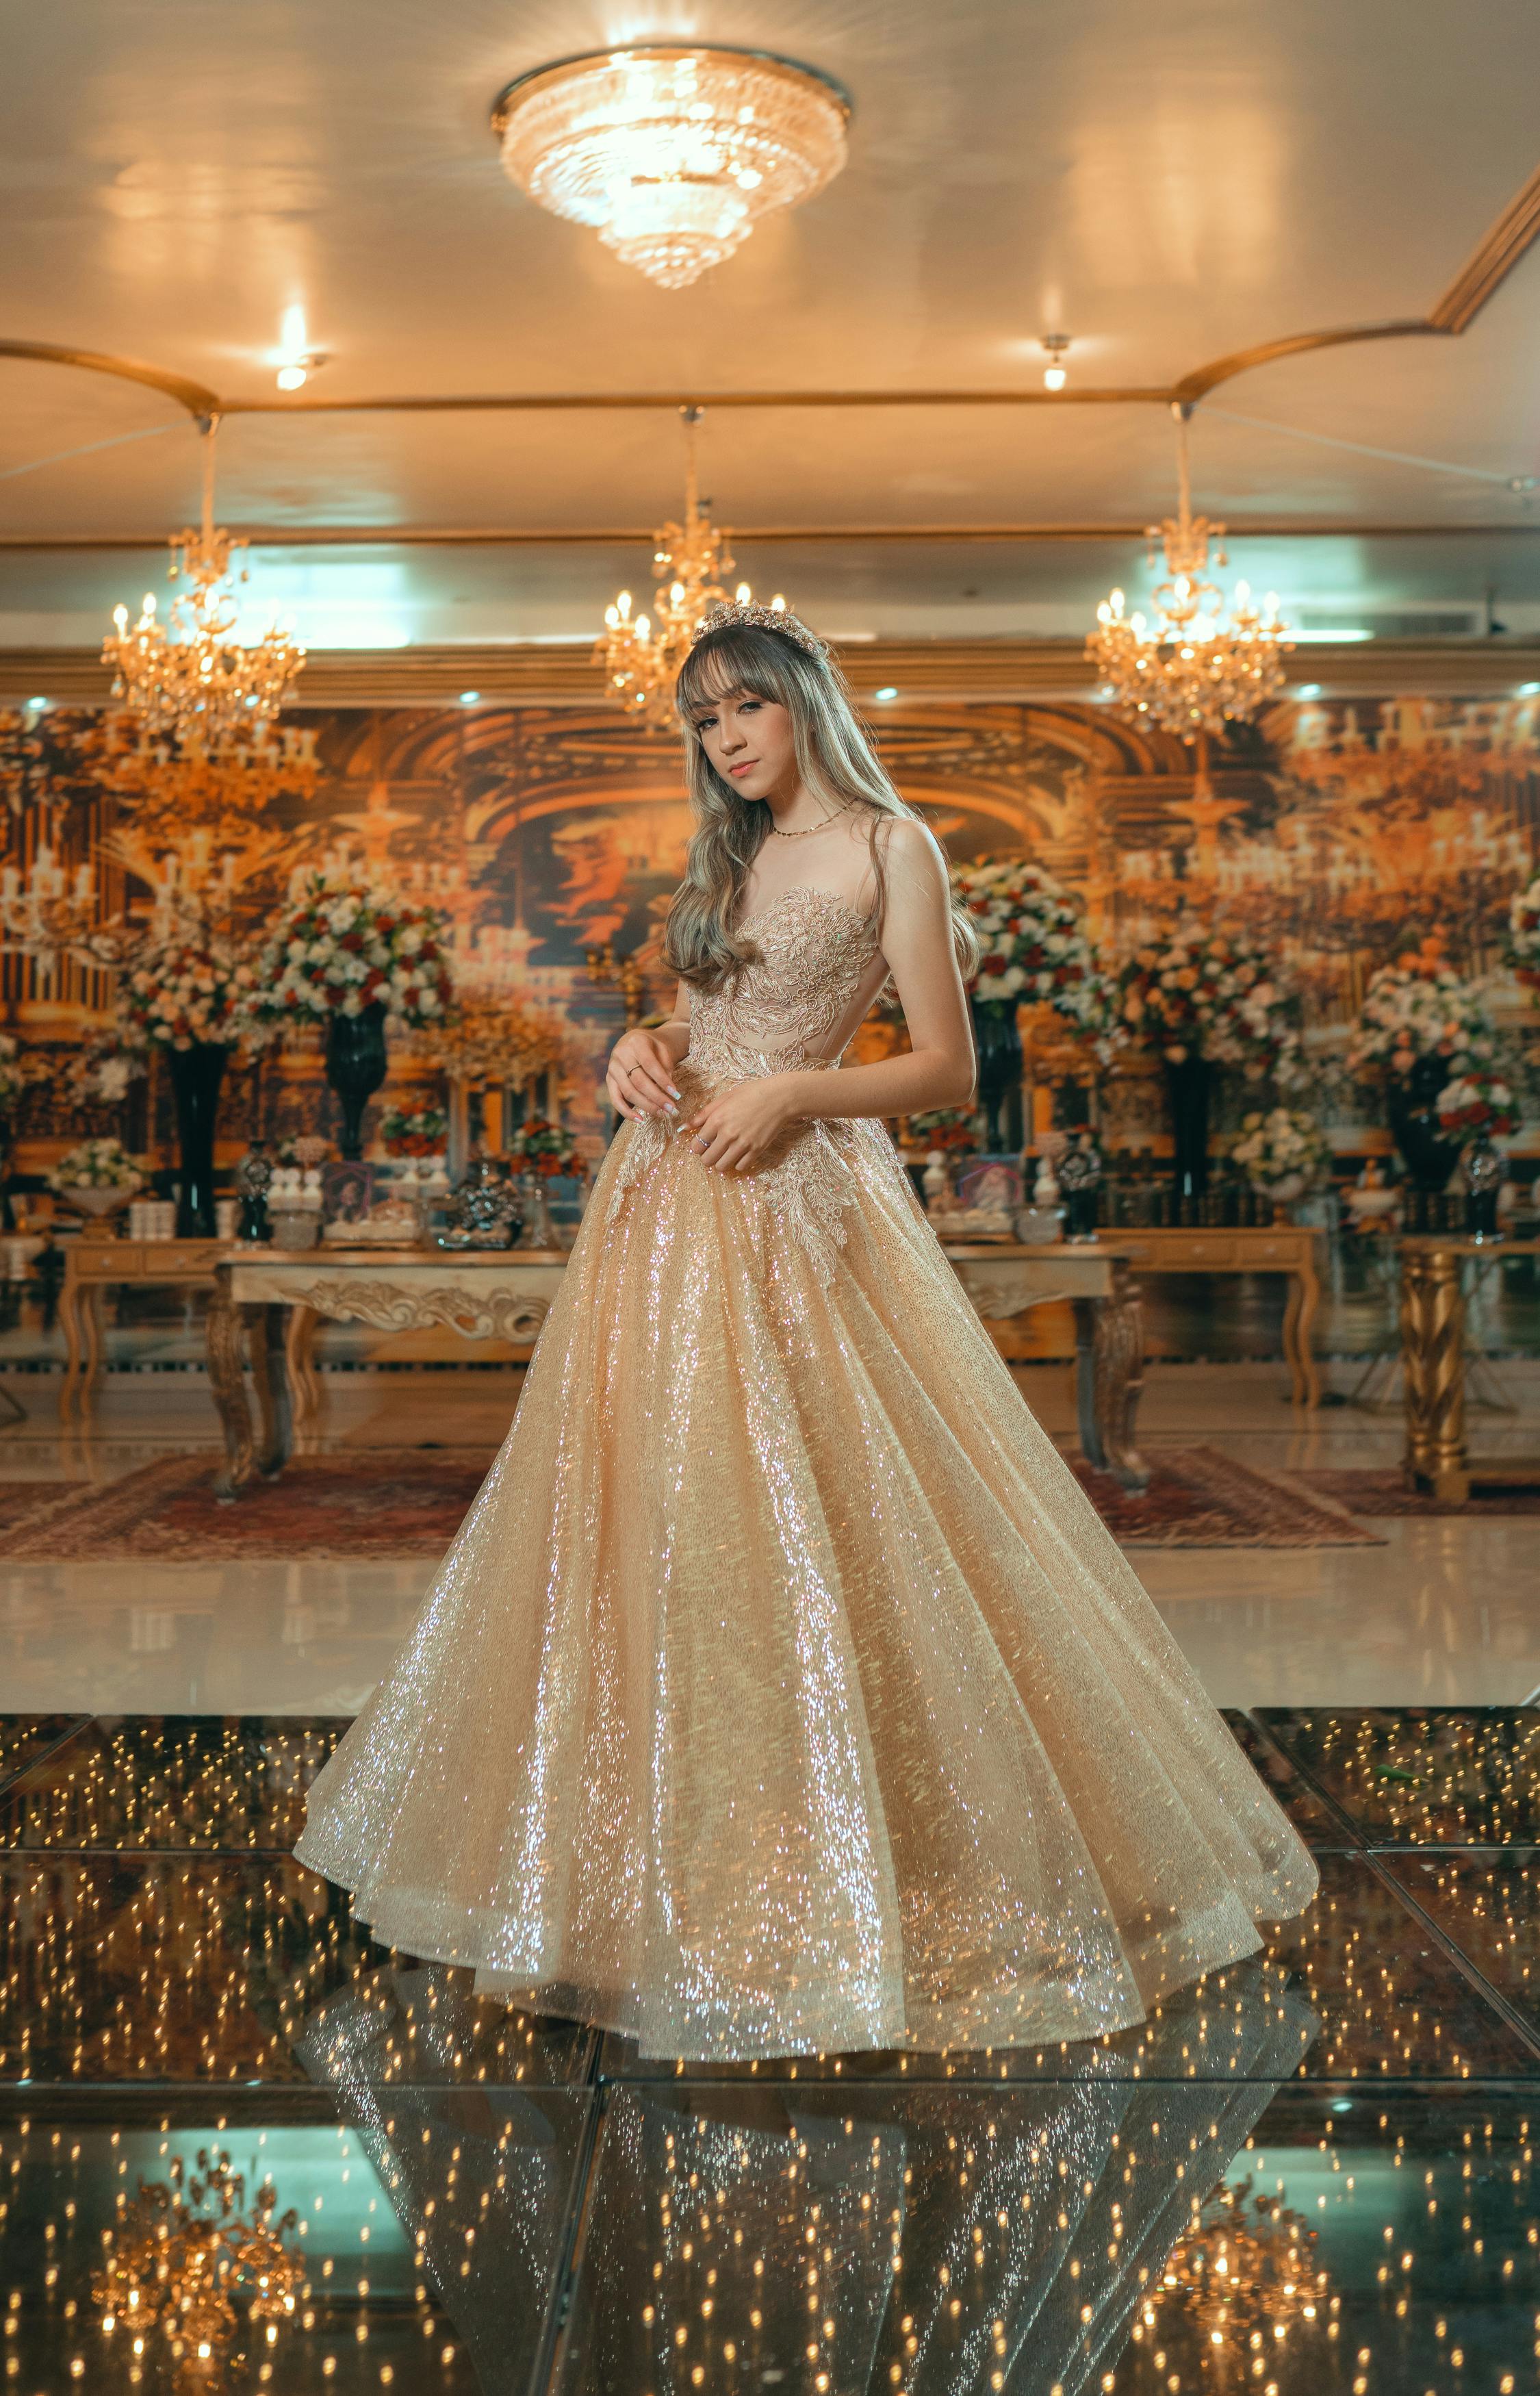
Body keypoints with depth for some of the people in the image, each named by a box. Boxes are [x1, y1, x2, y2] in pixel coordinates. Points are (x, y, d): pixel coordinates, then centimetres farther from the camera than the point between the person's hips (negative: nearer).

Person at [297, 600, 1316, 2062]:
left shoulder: (888, 845, 0)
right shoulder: (728, 855, 19)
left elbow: (948, 1069, -5)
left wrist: (790, 1094, -16)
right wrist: (645, 1047, 2)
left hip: (799, 1205, -7)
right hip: (669, 1202, 7)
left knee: (802, 1523, -8)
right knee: (656, 1519, 6)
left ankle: (851, 1879, 5)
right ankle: (689, 1863, 18)